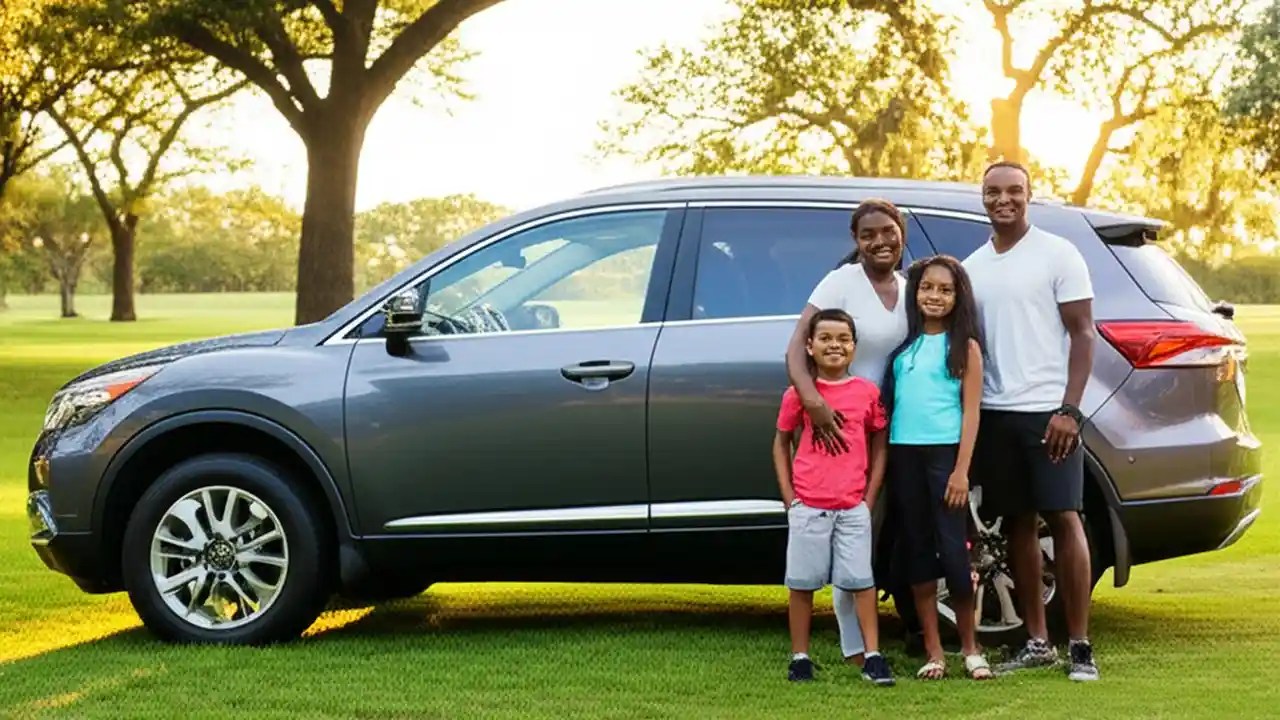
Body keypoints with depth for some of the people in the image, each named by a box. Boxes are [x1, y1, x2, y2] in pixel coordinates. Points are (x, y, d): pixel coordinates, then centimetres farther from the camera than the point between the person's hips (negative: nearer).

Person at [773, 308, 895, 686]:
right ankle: (800, 658, 14)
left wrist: (869, 498, 1)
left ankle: (873, 657, 4)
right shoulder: (798, 394, 1)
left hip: (853, 506, 0)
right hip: (808, 506, 0)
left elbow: (879, 447, 8)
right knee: (802, 582, 6)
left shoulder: (868, 393, 2)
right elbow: (781, 443, 10)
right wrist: (789, 497, 2)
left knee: (861, 580, -1)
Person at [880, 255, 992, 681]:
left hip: (945, 451, -4)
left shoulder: (965, 346, 3)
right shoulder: (902, 344, 12)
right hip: (903, 453, 4)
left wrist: (961, 471, -11)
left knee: (953, 548, -4)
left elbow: (971, 411, -3)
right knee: (916, 549, 5)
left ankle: (970, 648, 12)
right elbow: (888, 402, 11)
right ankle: (934, 653, 11)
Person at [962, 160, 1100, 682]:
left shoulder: (1058, 254, -2)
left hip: (1047, 410, -5)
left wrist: (1069, 409, -13)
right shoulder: (971, 267, 13)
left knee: (1064, 518, -8)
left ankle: (1080, 646, -4)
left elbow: (1082, 334, -5)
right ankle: (1037, 641, 14)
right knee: (1019, 523, 7)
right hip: (994, 412, 5)